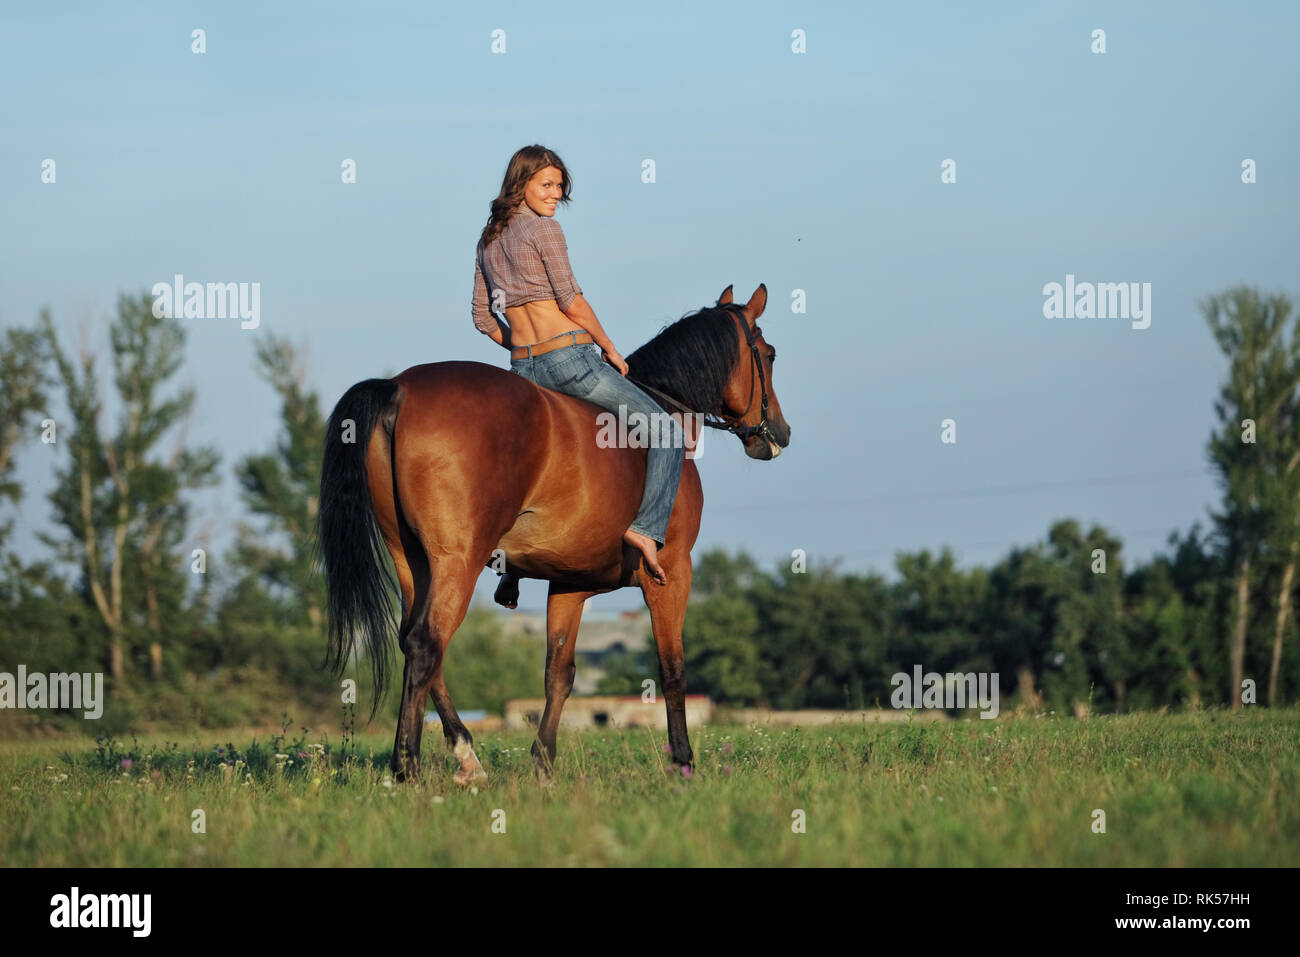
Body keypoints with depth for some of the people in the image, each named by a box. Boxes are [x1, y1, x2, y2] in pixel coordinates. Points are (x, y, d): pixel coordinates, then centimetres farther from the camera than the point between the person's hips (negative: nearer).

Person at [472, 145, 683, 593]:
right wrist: (611, 350, -2)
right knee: (668, 431, -1)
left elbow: (482, 316, 15)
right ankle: (646, 528, -19)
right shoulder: (544, 228, -8)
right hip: (570, 355, -8)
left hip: (523, 369, 8)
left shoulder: (488, 239, 14)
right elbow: (571, 300, -12)